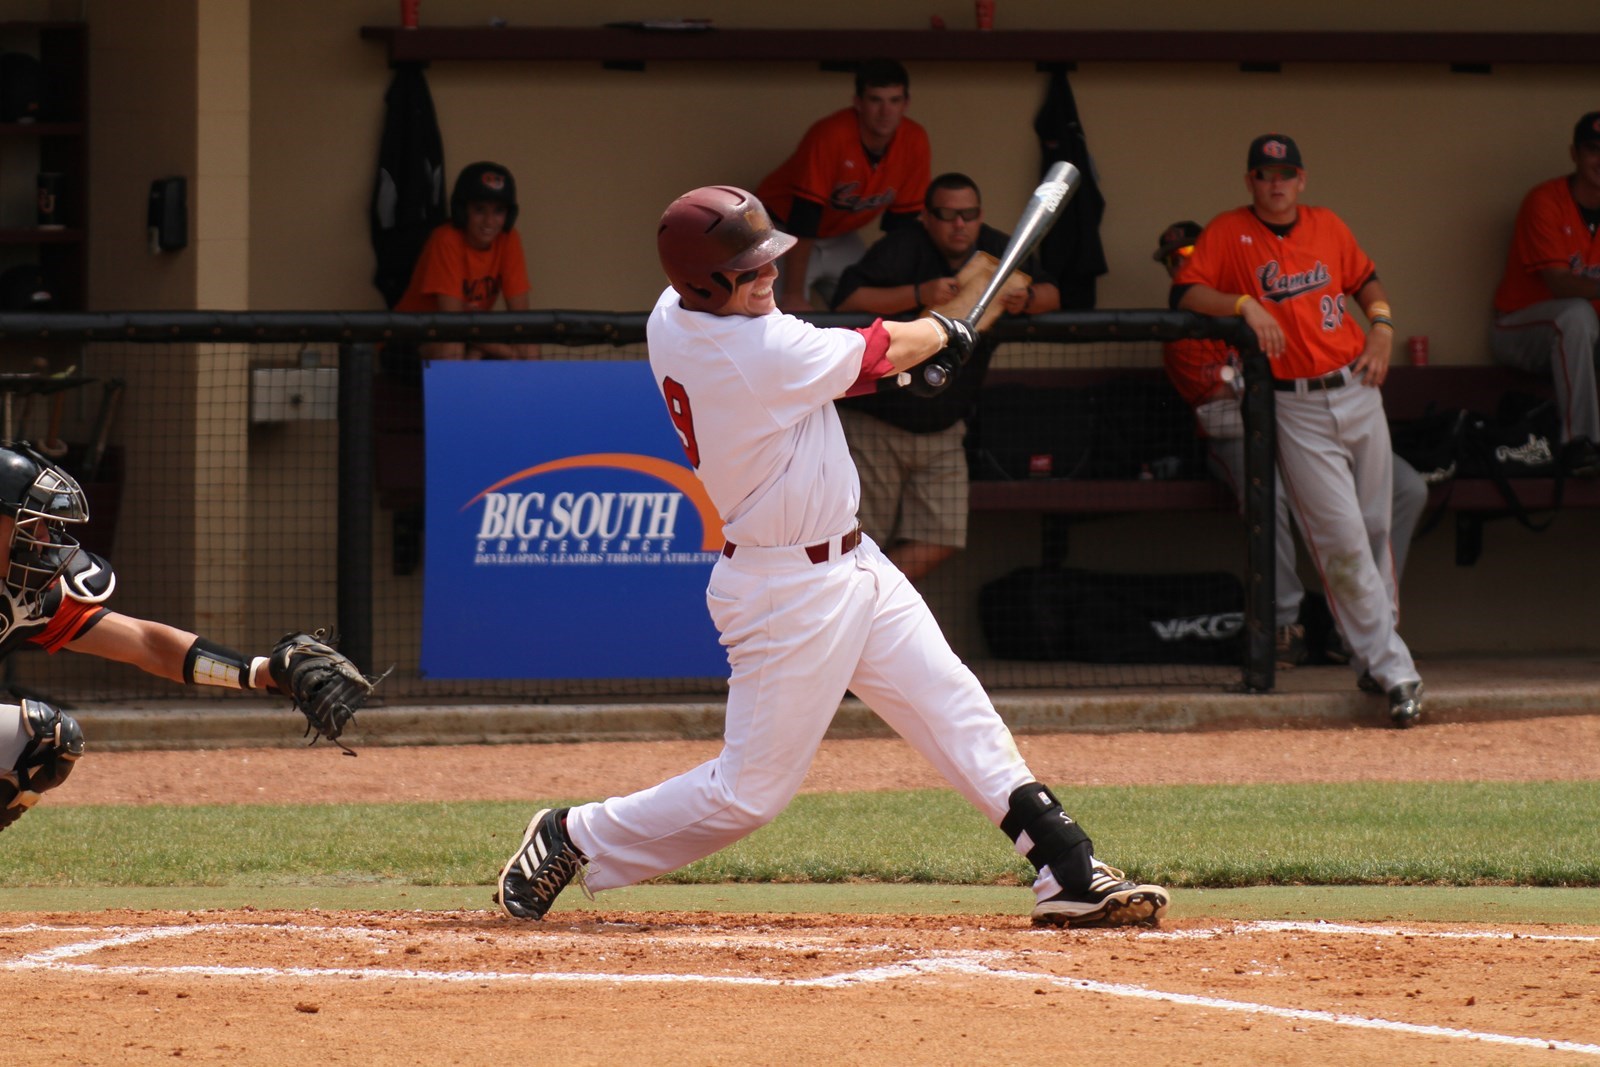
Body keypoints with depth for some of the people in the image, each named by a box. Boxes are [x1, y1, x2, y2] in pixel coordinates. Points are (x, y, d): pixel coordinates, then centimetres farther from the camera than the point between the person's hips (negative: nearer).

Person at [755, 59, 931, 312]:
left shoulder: (915, 142, -16)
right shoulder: (830, 136, -33)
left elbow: (902, 220, -4)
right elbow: (804, 216, -32)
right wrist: (793, 296, -34)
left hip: (840, 235, 6)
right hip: (783, 226, -6)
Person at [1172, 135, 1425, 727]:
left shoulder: (1328, 227, 11)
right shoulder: (1228, 233, -1)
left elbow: (1366, 280, 24)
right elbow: (1184, 293, -8)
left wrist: (1382, 327, 6)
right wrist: (1245, 305, -21)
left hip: (1357, 390, 4)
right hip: (1296, 407, -4)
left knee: (1374, 529, 10)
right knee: (1342, 543, -10)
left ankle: (1376, 653, 25)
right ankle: (1394, 670, -9)